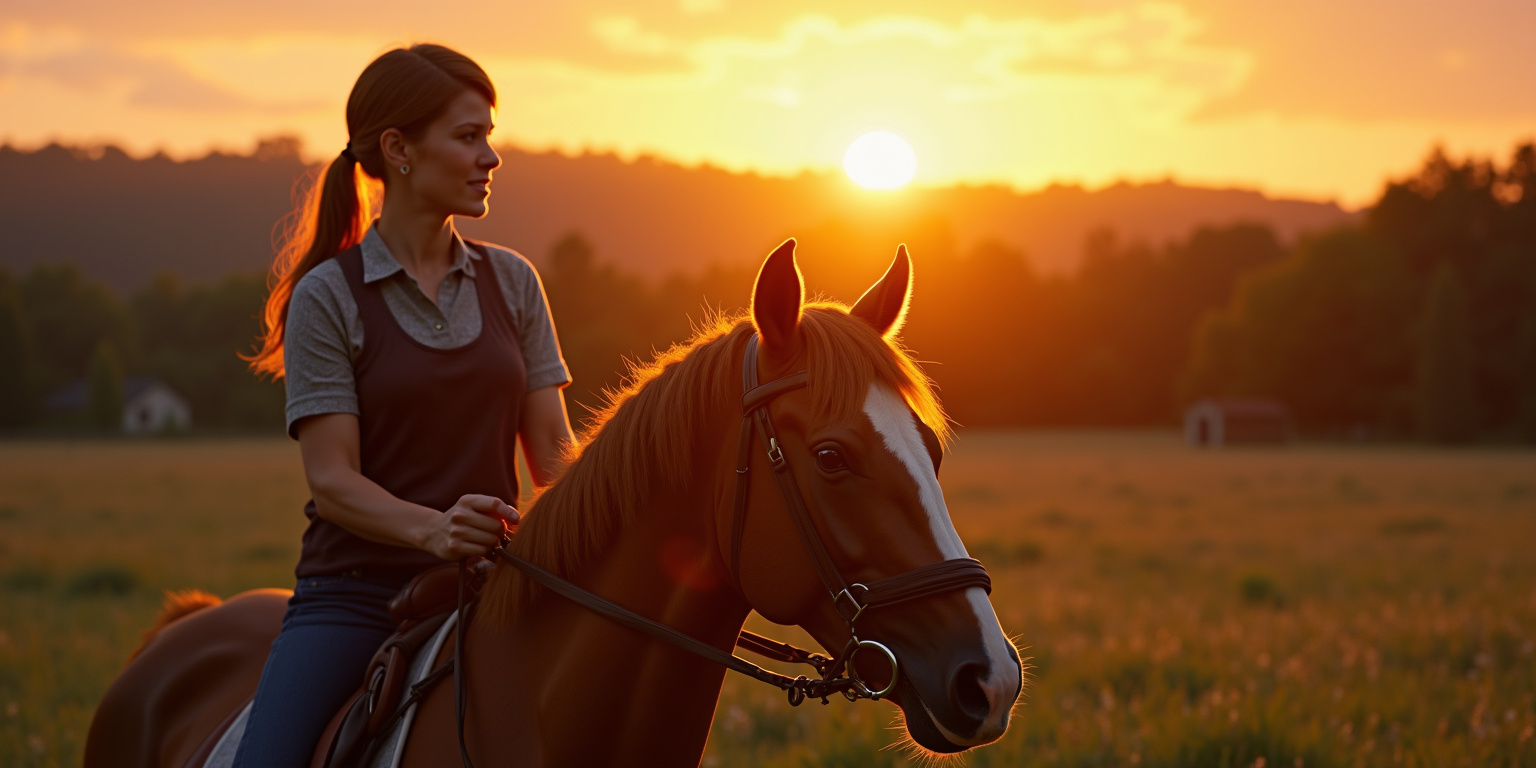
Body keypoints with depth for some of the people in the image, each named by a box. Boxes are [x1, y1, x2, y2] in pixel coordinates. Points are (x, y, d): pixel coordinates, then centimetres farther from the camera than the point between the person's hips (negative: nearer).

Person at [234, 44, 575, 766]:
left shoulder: (511, 282, 10)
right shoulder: (327, 297, -2)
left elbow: (552, 451, 7)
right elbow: (332, 481, -9)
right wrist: (431, 528, -28)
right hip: (353, 593, -4)